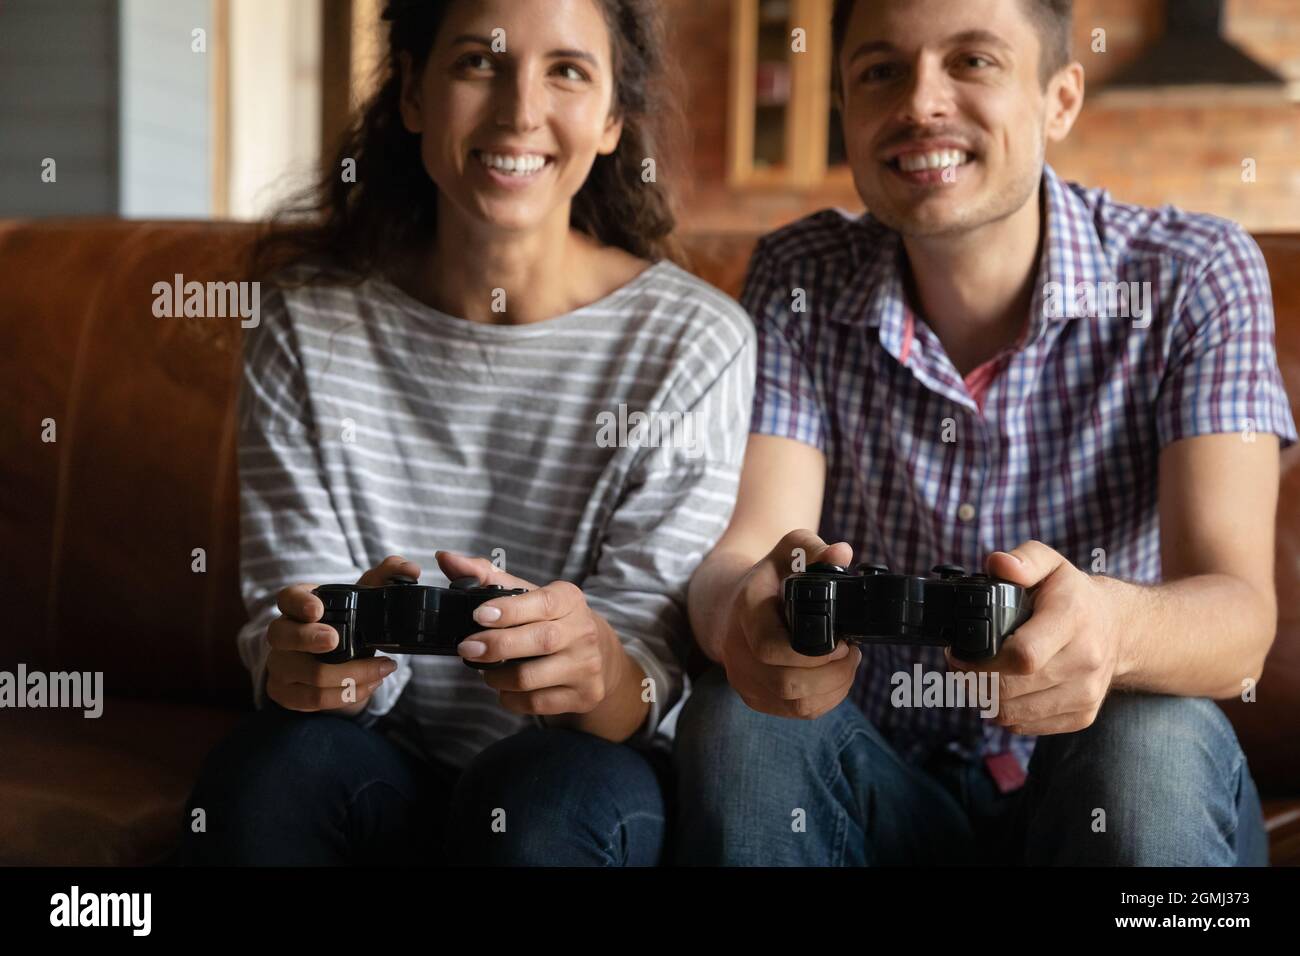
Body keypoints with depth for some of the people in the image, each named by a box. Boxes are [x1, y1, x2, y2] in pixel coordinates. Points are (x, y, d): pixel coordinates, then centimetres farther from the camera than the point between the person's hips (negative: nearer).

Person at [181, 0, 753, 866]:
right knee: (267, 772, -29)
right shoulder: (309, 328, -2)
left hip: (593, 772, -1)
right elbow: (290, 589, -4)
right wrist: (303, 658, -29)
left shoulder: (696, 344, -9)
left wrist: (605, 675, -37)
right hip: (387, 766, 2)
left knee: (543, 800, -34)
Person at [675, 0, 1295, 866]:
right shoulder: (797, 282, -4)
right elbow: (738, 557, -15)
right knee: (733, 723, -28)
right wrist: (746, 619, -42)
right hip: (881, 788, 1)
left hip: (1124, 793, -1)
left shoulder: (1195, 277, -10)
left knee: (1151, 746, -33)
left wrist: (1114, 629, -47)